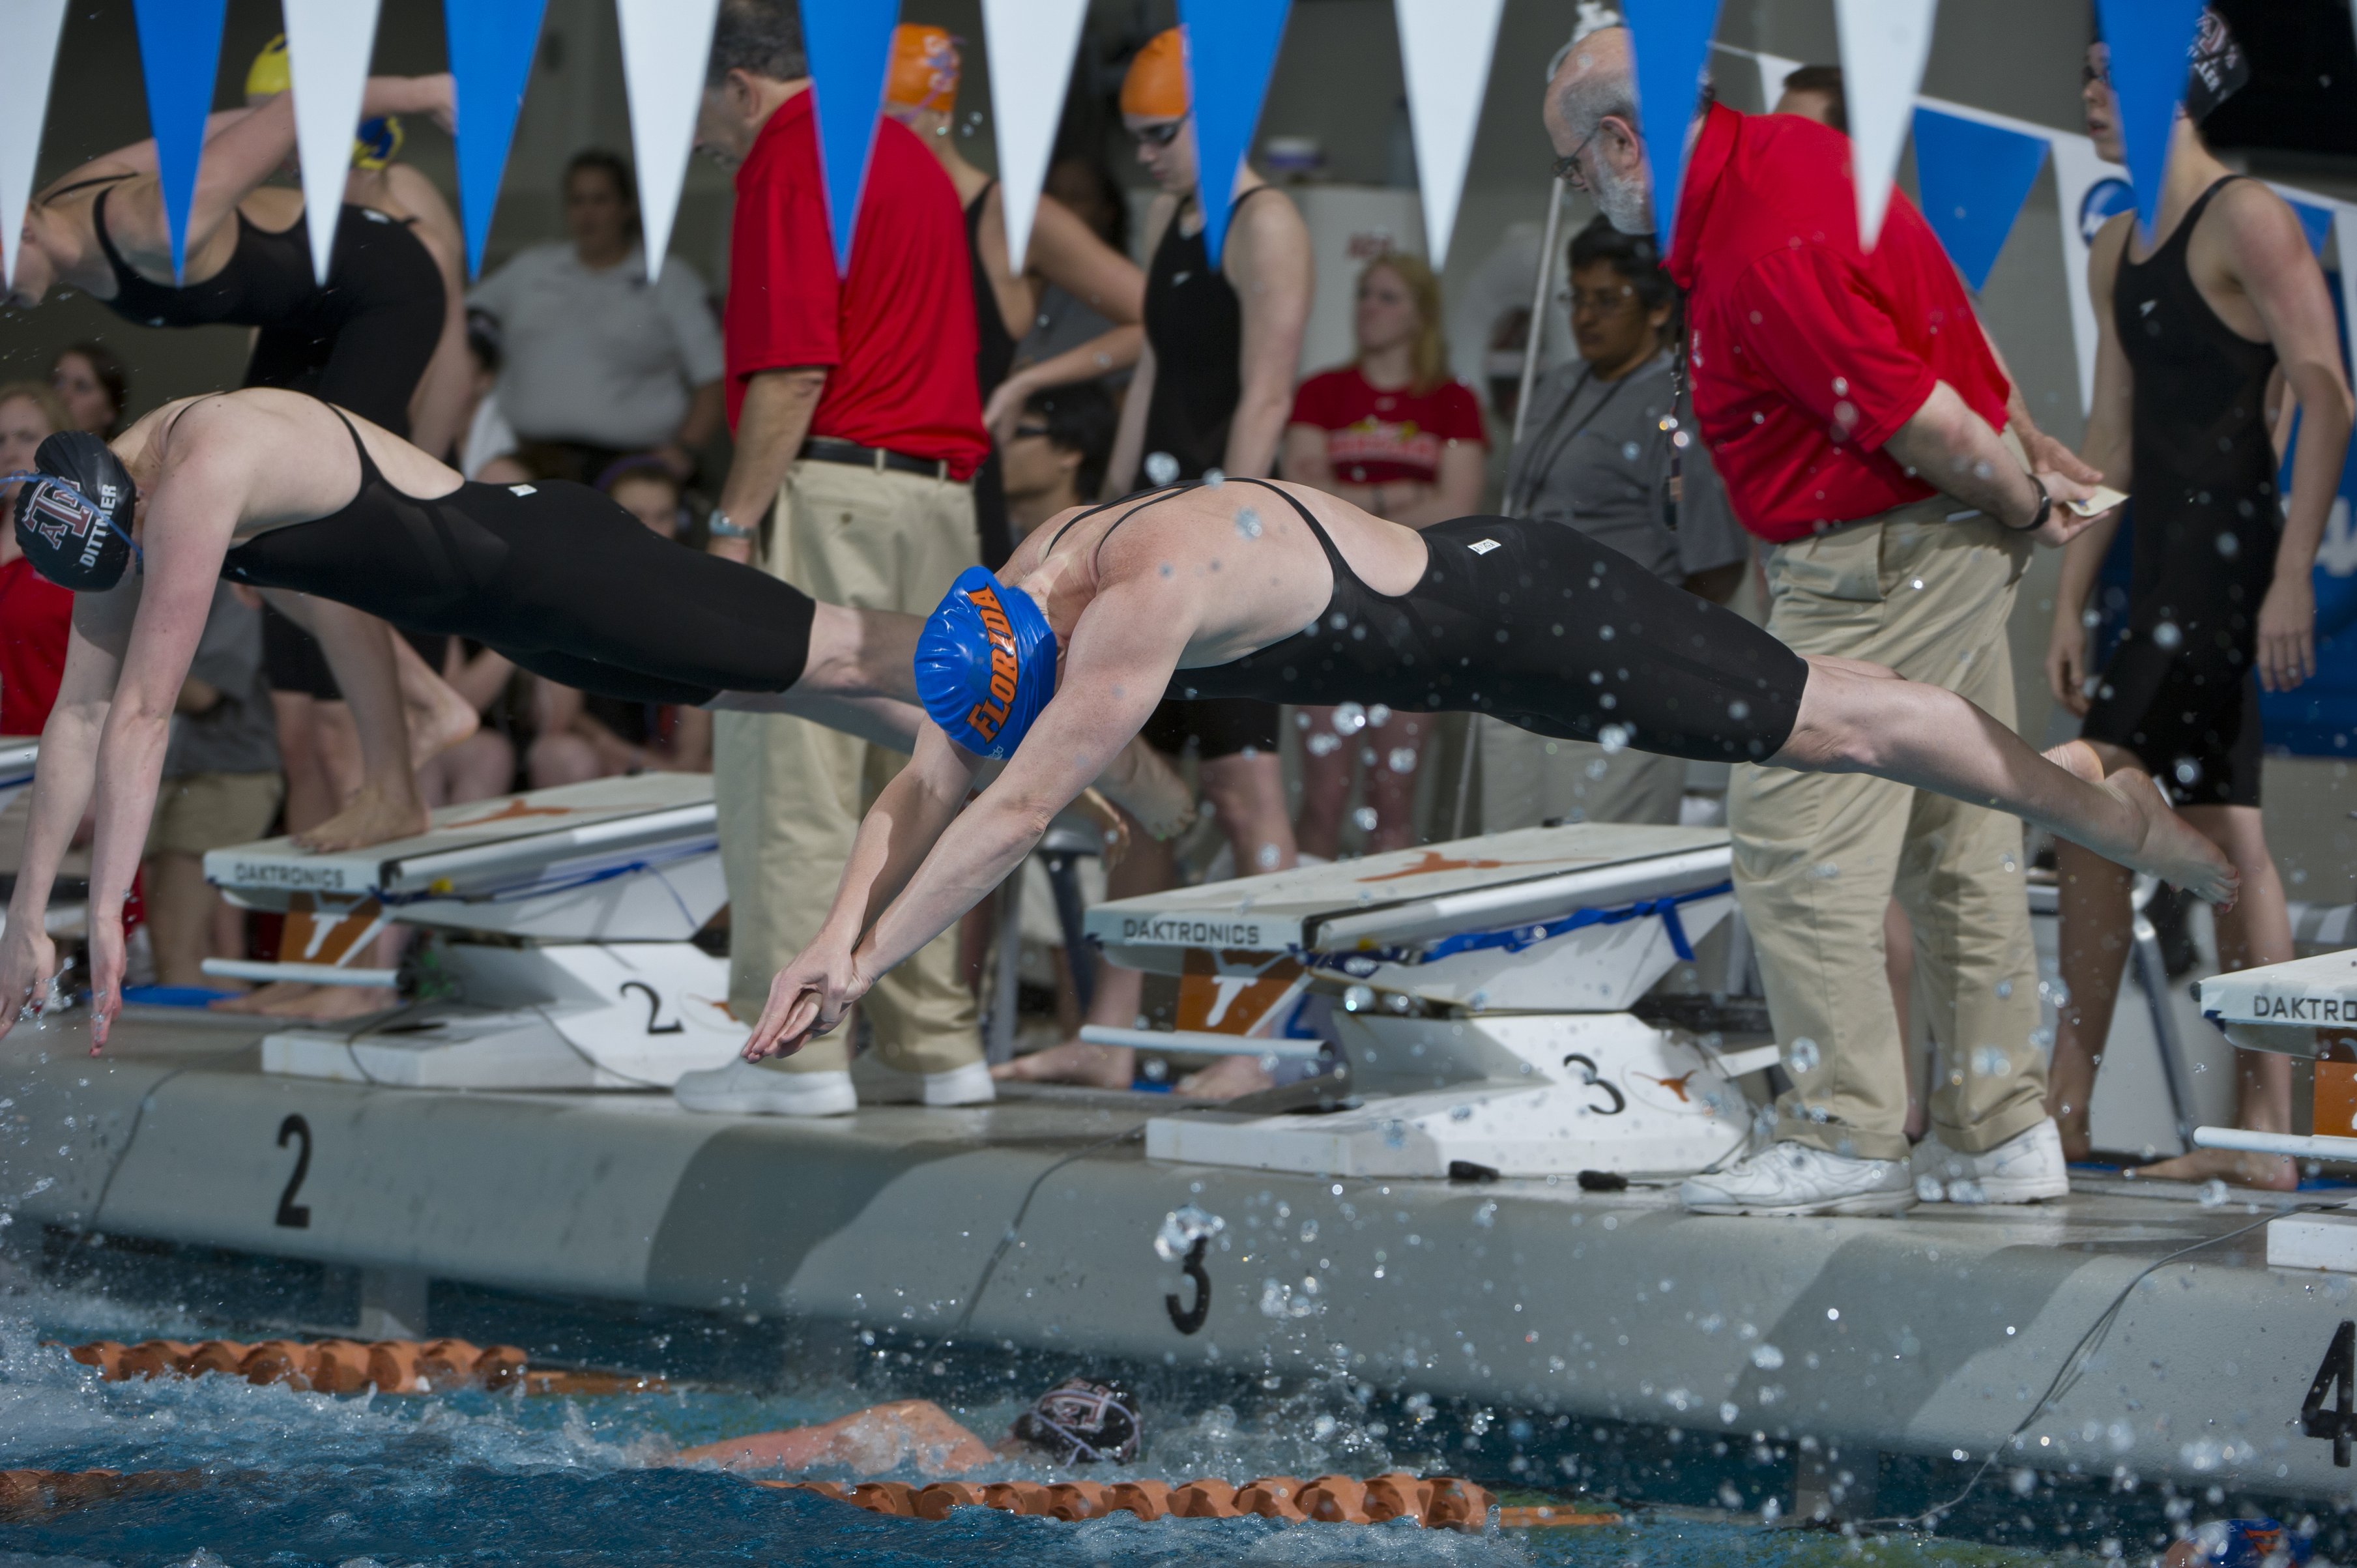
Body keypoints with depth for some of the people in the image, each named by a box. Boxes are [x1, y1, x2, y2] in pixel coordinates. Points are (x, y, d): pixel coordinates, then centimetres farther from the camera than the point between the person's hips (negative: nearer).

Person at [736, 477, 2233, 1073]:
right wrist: (837, 937, -11)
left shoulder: (1144, 606, -33)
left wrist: (862, 974, -31)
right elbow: (925, 792, 0)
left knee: (1833, 721, -3)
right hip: (1452, 573, 8)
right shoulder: (1026, 584, -7)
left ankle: (2113, 811, 5)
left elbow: (1016, 815, -34)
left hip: (1519, 615, -8)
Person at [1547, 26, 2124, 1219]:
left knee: (1793, 840, -7)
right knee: (1955, 844, 12)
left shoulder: (1760, 259, -26)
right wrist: (2033, 450, 22)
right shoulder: (1780, 148, 6)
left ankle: (1844, 1138, -3)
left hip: (1880, 564, -10)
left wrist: (2023, 510, -6)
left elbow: (1925, 422, -23)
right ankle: (1999, 1134, 17)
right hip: (1951, 550, 10)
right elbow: (1943, 314, 16)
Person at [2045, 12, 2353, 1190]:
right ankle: (2260, 1131, 8)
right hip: (2163, 563, 9)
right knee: (2227, 836, 7)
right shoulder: (2117, 252, 17)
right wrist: (2071, 601, 16)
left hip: (2229, 552, -9)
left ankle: (2066, 1101, -10)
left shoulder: (2247, 221, -9)